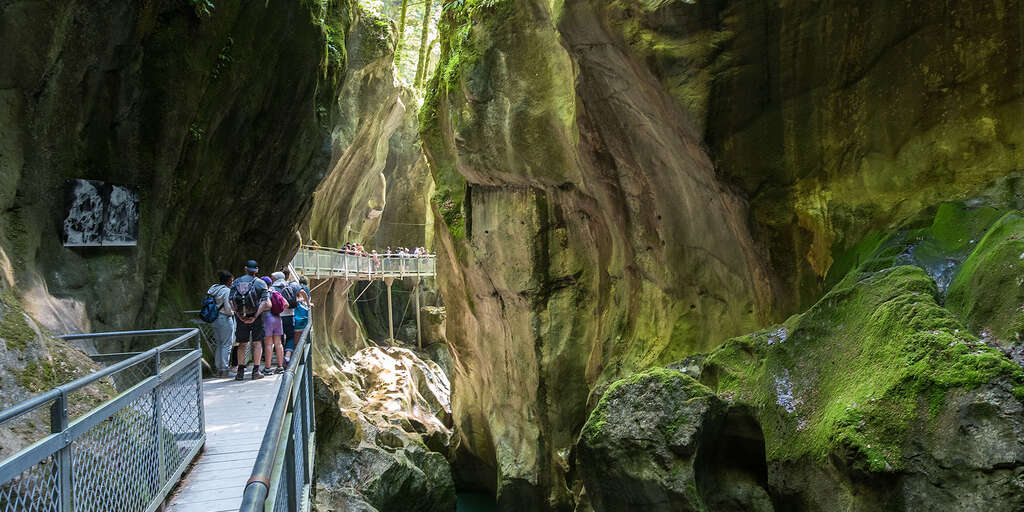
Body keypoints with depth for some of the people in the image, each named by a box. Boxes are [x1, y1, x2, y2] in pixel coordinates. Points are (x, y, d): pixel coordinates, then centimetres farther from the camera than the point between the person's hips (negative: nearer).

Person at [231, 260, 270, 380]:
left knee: (242, 344, 11)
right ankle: (256, 371, 3)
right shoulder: (260, 283, -1)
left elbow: (231, 303, -4)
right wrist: (255, 317, -10)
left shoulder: (236, 282, 5)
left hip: (240, 317, 2)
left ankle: (240, 371, 8)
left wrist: (241, 317, -6)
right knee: (257, 343, 7)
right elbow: (267, 304, -12)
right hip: (256, 316, -2)